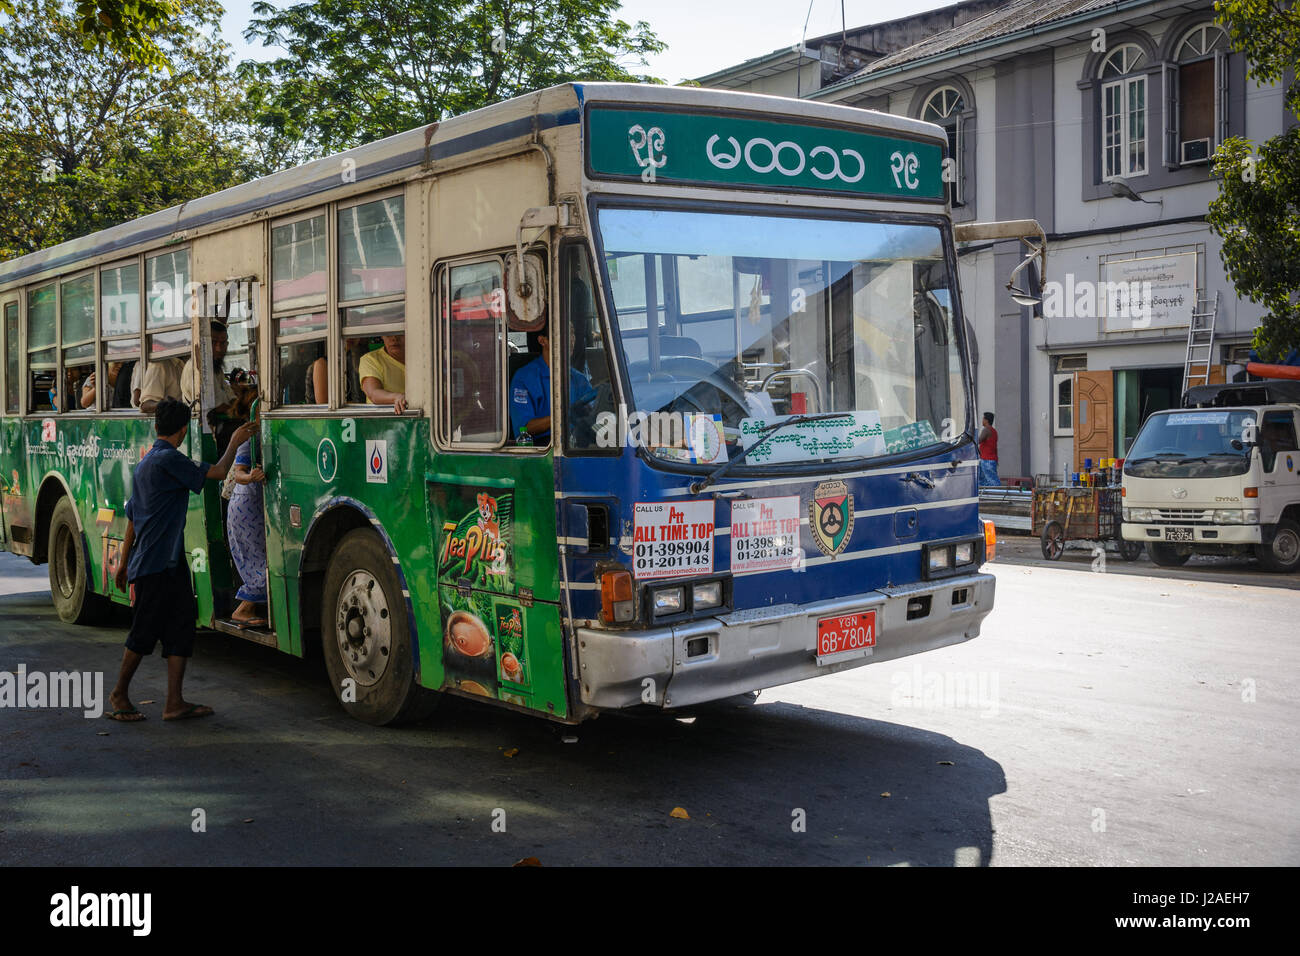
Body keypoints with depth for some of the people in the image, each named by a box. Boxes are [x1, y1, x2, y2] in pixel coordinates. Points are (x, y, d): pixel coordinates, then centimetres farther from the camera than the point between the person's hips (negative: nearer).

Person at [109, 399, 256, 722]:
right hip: (155, 564, -9)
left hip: (172, 563, 9)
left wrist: (124, 561, 28)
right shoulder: (168, 459, -12)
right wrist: (235, 443, 5)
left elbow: (132, 519, 23)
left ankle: (175, 703, 4)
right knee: (144, 633, 0)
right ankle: (119, 694, 14)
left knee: (181, 626, 5)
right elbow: (217, 473, -11)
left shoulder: (145, 464, 18)